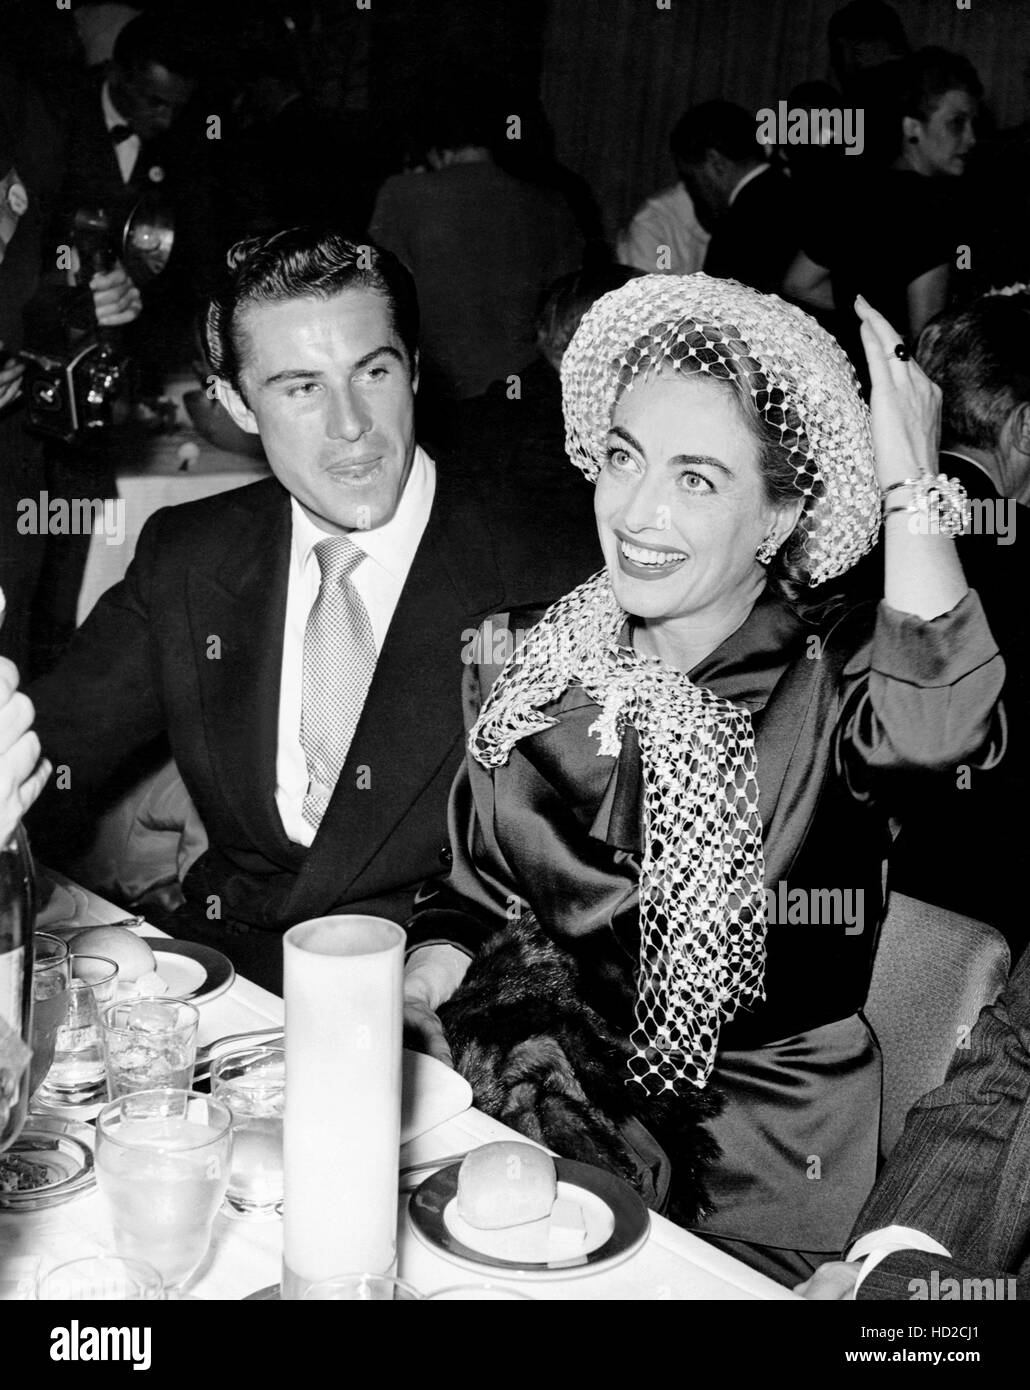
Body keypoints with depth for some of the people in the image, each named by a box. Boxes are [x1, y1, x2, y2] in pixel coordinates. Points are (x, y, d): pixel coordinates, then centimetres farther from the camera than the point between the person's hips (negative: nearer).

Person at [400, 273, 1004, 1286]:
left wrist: (910, 483, -29)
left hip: (753, 1171, -3)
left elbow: (935, 723, -35)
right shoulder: (527, 660, 1)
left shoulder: (829, 673, -10)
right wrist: (435, 963, -8)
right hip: (535, 1116, 4)